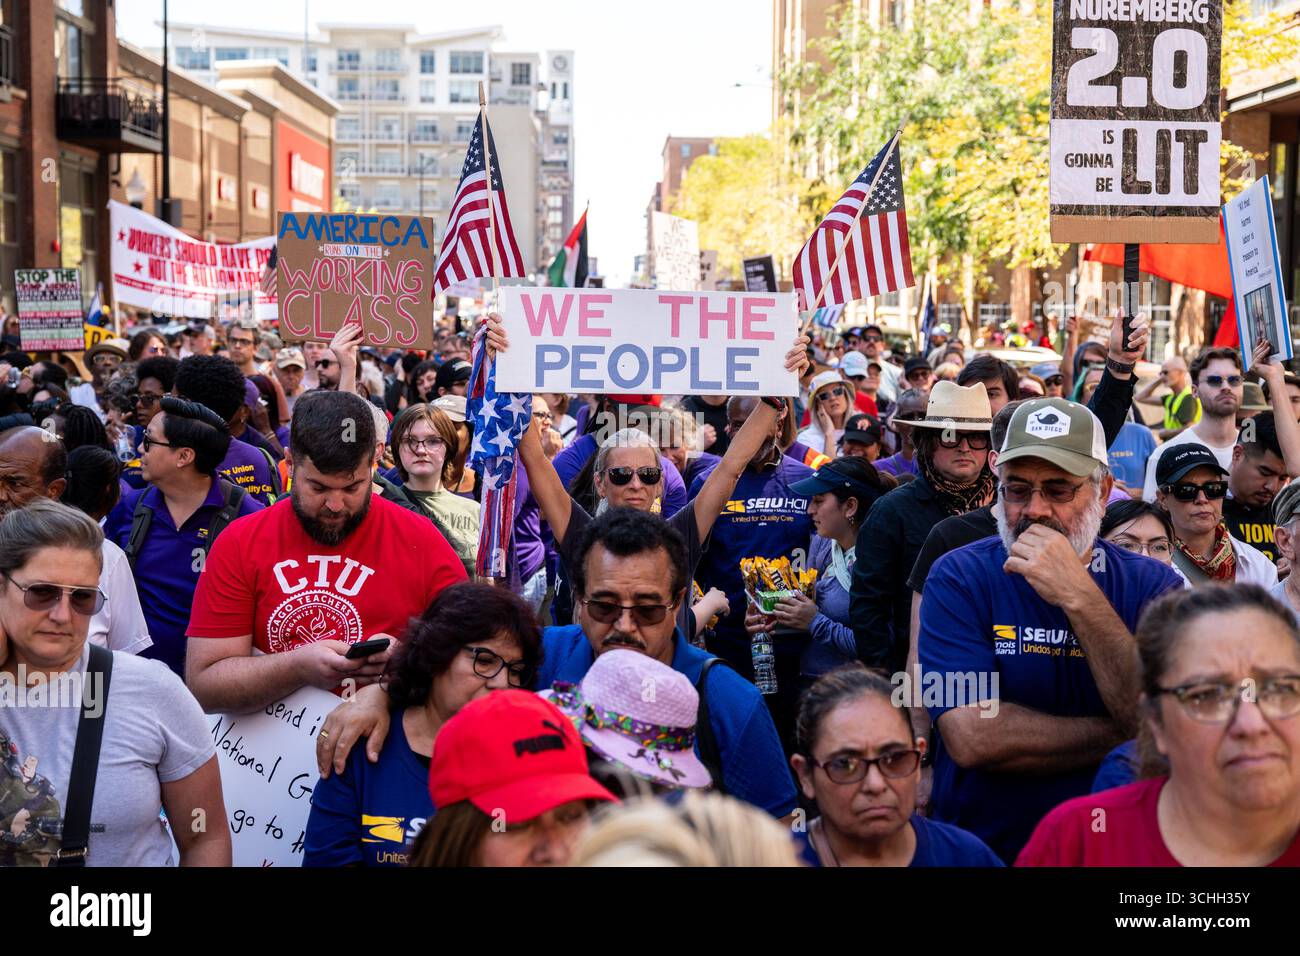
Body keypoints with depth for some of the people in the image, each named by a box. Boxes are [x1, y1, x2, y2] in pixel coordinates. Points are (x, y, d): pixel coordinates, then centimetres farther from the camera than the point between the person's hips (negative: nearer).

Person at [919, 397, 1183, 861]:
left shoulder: (1151, 584, 0)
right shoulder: (958, 578, -4)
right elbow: (971, 737, -14)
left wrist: (1080, 597, -20)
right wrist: (1124, 738, -9)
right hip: (979, 847, -1)